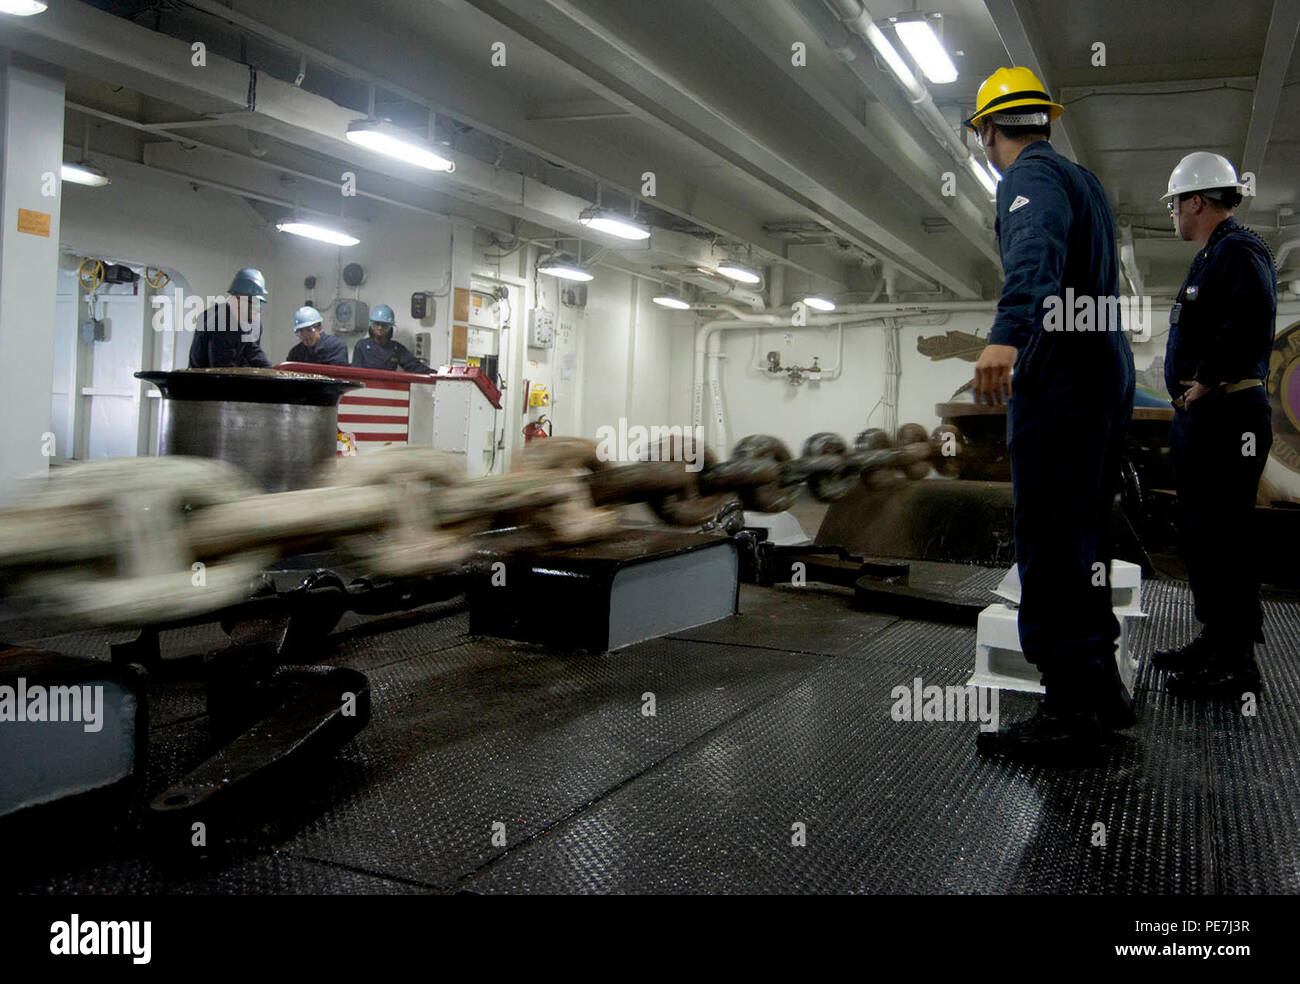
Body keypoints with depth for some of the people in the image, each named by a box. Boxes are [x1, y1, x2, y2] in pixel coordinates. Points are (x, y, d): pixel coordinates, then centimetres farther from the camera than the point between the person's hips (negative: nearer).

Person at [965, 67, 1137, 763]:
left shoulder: (1030, 177, -6)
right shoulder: (1082, 179, 23)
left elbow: (1036, 253, -30)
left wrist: (1007, 334, -46)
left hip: (1061, 379, -10)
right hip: (1107, 371, 10)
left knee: (1051, 547, -9)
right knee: (1082, 542, 14)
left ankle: (1070, 713, -6)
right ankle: (1101, 691, 21)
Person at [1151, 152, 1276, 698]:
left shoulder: (1238, 252, -11)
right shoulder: (1212, 255, 22)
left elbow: (1248, 325, -27)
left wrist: (1202, 386, -20)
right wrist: (1191, 395, 13)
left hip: (1226, 418, -11)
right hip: (1200, 417, 11)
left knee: (1223, 538, -8)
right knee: (1201, 535, 16)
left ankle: (1236, 665, -2)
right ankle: (1216, 640, 26)